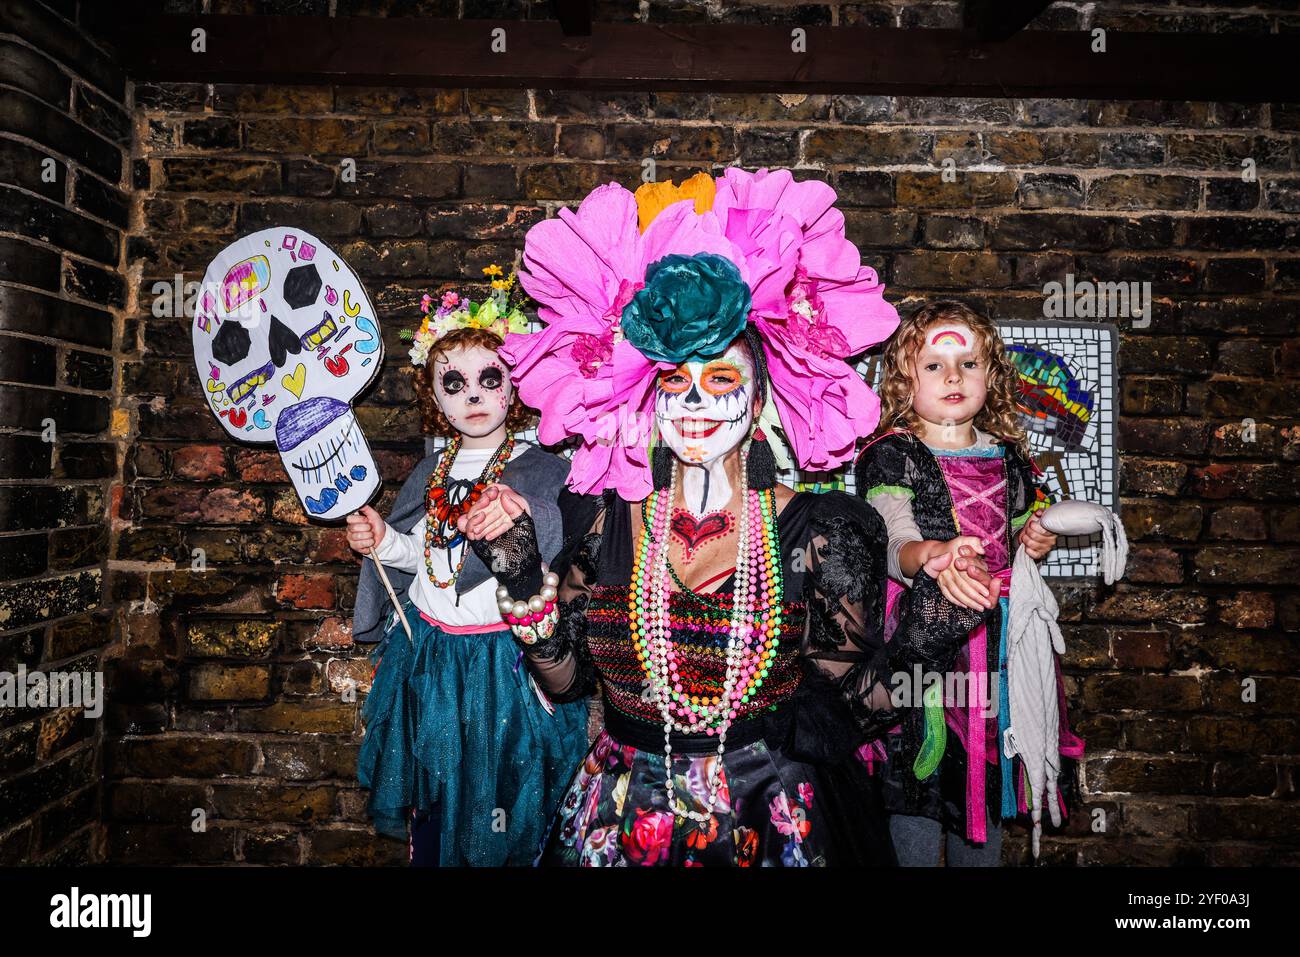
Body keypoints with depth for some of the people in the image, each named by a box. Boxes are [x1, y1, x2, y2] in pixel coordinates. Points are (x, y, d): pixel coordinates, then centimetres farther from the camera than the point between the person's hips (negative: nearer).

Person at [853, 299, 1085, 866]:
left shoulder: (1007, 457, 10)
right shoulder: (892, 456, -8)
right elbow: (895, 544, -20)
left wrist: (1036, 543, 1)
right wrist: (933, 558, -40)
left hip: (999, 636, 5)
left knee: (988, 776, 17)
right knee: (920, 780, 2)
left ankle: (981, 856, 37)